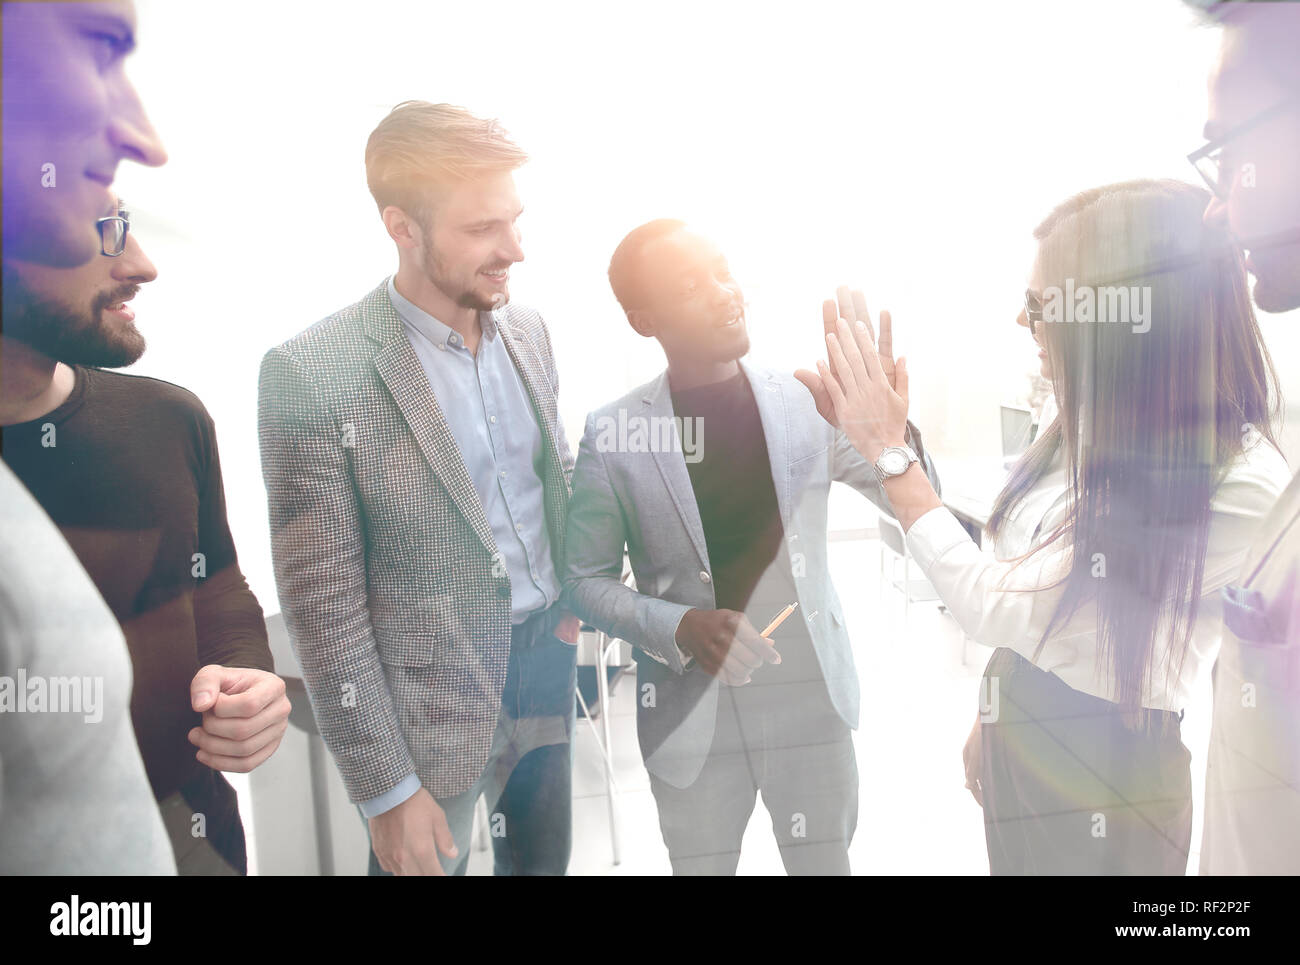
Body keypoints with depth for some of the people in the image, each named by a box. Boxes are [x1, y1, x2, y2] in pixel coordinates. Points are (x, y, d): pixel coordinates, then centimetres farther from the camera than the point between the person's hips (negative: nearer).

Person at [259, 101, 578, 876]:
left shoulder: (528, 328, -1)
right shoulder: (310, 375, -20)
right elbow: (325, 606, -16)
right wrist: (386, 790, -12)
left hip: (549, 657, 6)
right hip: (436, 706, -5)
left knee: (545, 860, 24)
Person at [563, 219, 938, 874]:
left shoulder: (808, 403, -6)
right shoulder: (614, 434, -10)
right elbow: (586, 581, -3)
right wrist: (680, 628, -20)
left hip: (811, 703, 2)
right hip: (691, 717, -1)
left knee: (825, 864, 21)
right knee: (701, 867, 20)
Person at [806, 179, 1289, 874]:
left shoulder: (1243, 484, -27)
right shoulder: (1096, 430, -5)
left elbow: (996, 607, -26)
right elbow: (1018, 599, 5)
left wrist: (889, 452, -22)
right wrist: (991, 720, 14)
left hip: (1105, 774, -6)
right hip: (1018, 736, 6)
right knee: (1009, 858, 24)